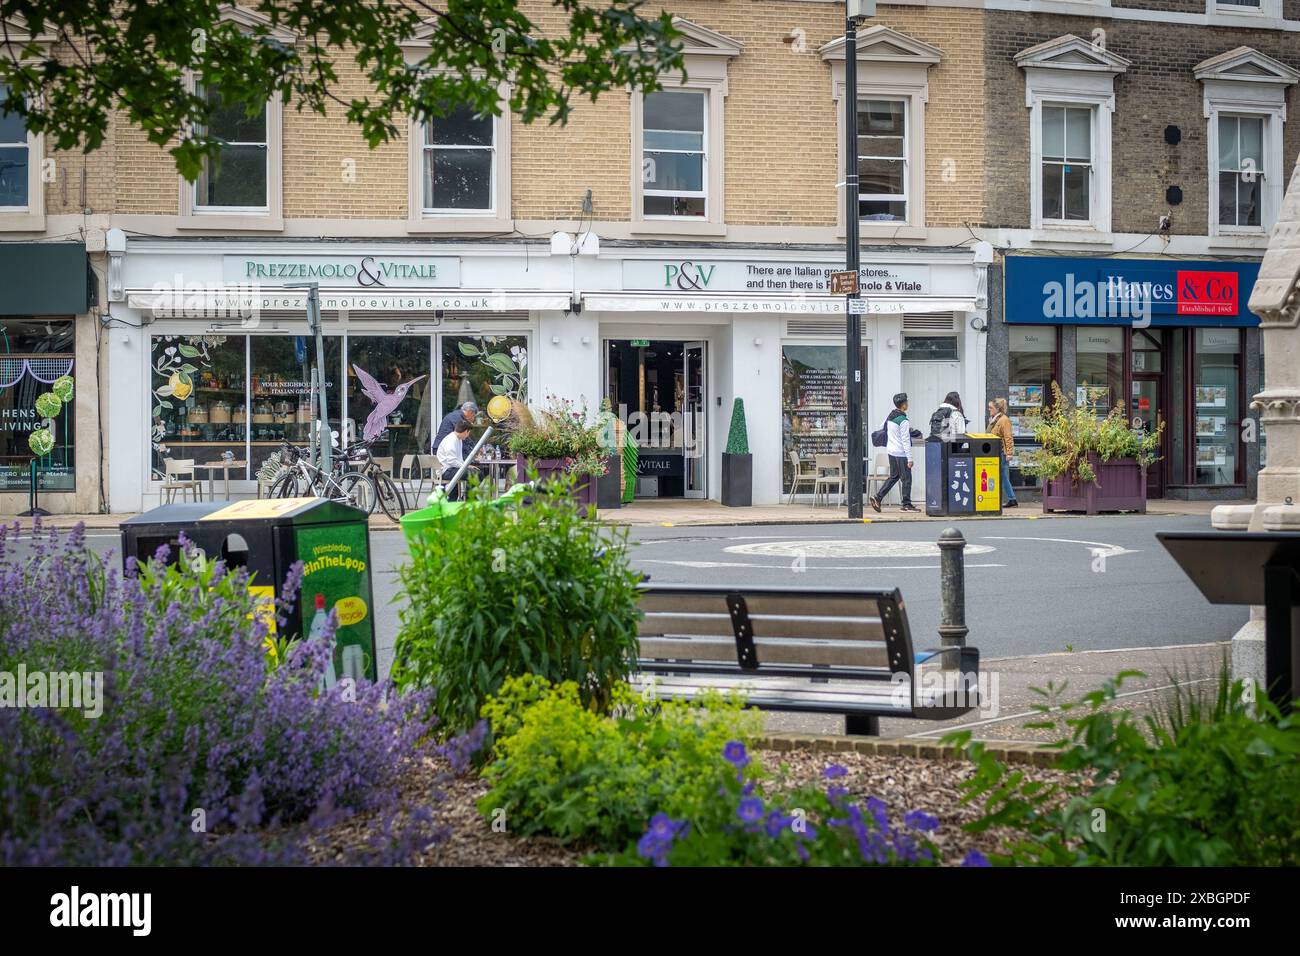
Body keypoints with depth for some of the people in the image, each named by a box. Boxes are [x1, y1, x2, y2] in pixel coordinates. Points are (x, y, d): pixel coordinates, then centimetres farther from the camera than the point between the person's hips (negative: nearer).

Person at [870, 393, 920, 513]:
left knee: (893, 477, 16)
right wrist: (909, 458, -16)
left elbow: (886, 432, 19)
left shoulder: (890, 417, 7)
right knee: (906, 479, 2)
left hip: (891, 451, 8)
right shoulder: (903, 421, -17)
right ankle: (906, 504, 7)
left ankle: (878, 497, 7)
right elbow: (905, 441, -18)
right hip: (901, 453, -8)